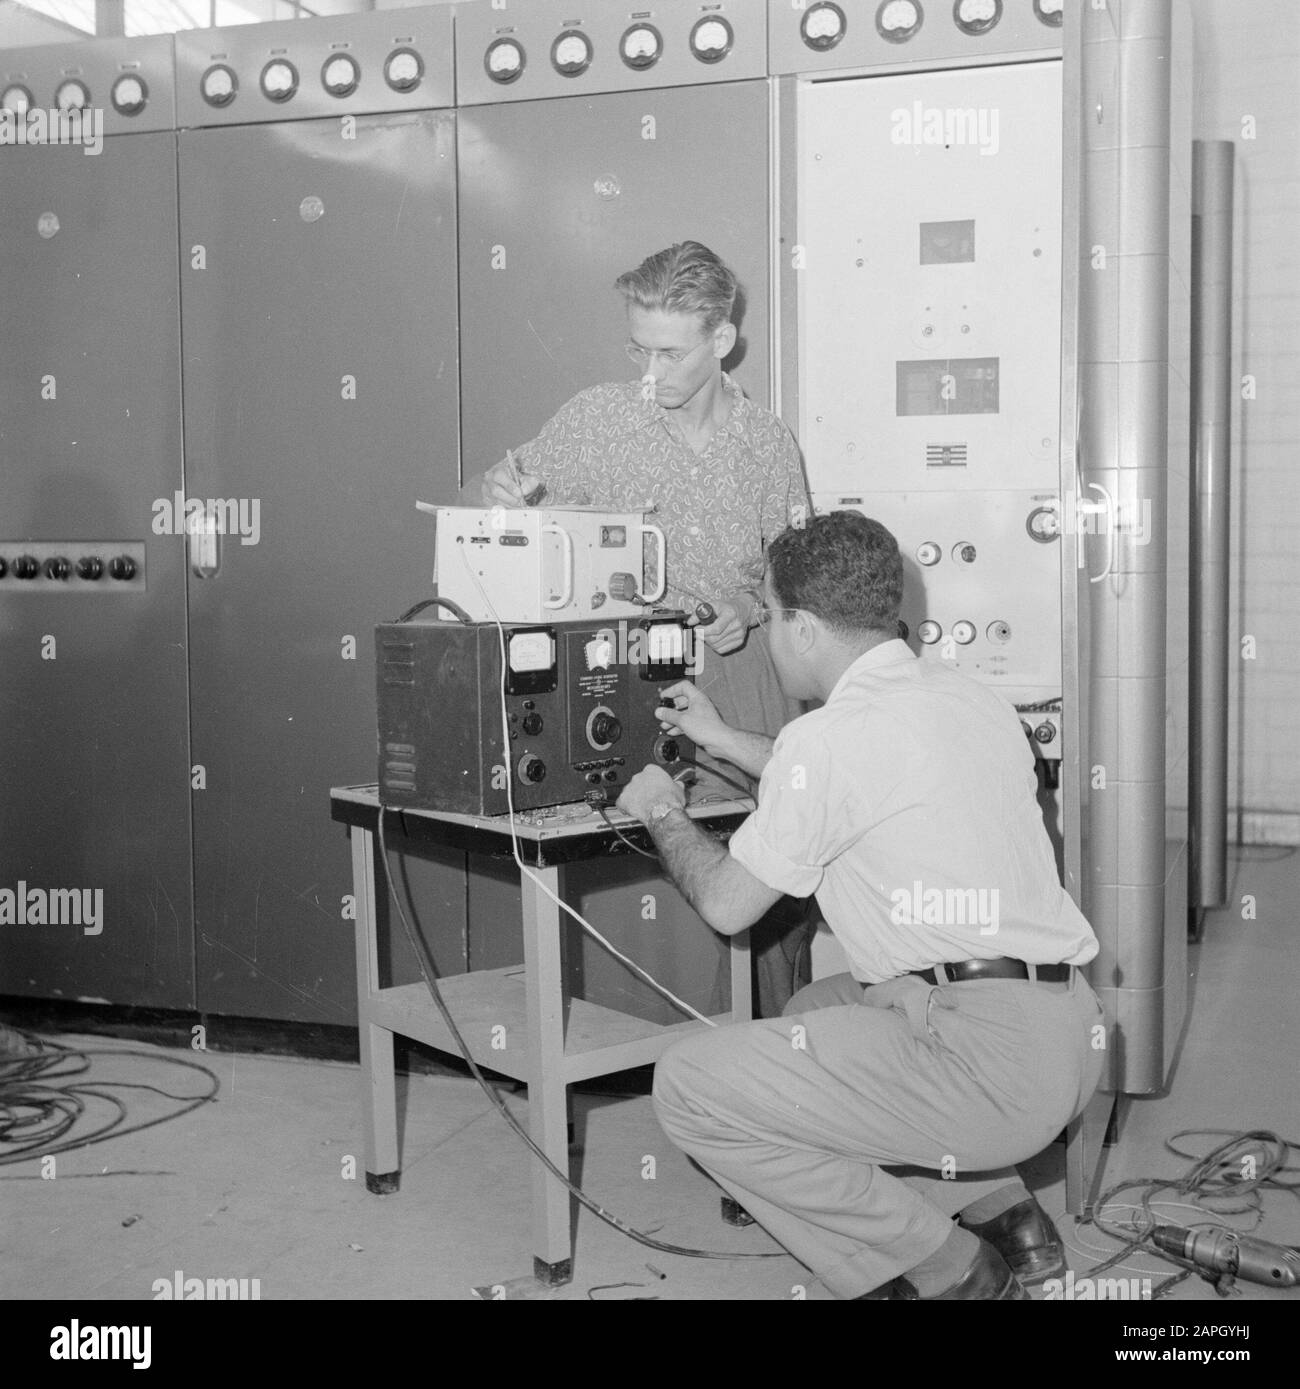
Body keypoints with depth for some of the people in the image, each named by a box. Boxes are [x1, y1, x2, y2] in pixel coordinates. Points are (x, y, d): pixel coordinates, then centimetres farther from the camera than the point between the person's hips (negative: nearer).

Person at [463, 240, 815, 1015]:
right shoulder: (600, 417, 0)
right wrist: (499, 490, -19)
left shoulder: (768, 440, 5)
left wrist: (751, 608, -9)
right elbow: (490, 497, 4)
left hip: (747, 659, 2)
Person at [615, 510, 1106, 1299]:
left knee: (689, 1087, -3)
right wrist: (722, 740, 40)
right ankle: (1002, 1214, 19)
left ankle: (950, 1271, 2)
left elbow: (727, 904, 0)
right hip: (1071, 1039, 10)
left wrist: (662, 812, 19)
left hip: (984, 1056, -9)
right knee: (813, 1015, 31)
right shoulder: (968, 697, 14)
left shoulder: (828, 738, -12)